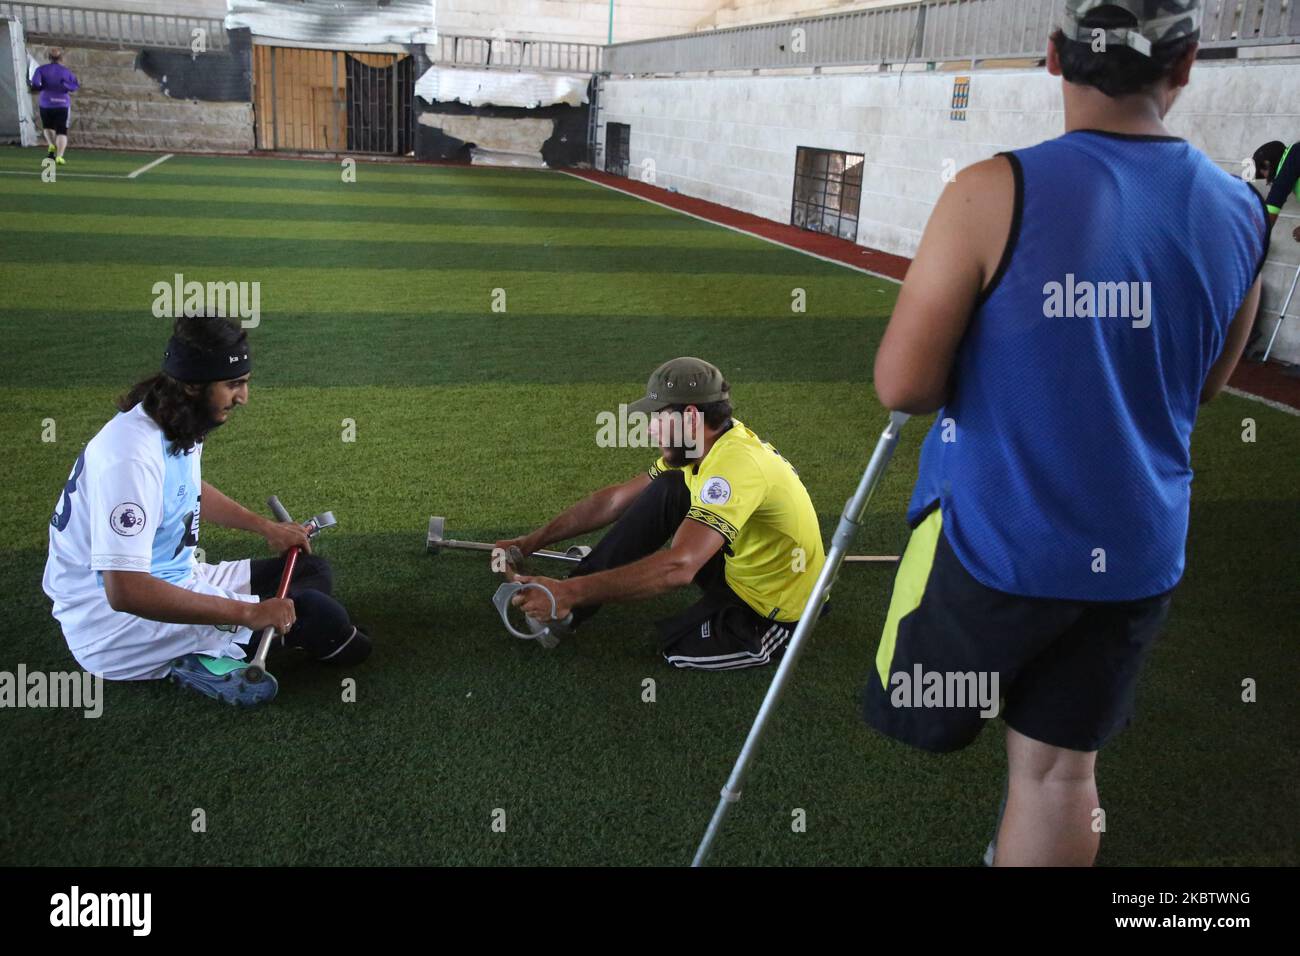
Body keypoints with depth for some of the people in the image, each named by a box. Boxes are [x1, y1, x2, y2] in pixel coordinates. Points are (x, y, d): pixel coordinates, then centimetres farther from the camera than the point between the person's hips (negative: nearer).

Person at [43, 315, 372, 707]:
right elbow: (125, 591, -35)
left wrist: (265, 526, 17)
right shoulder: (132, 454, -29)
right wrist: (248, 613, -31)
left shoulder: (182, 424, 1)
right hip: (115, 628, -10)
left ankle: (208, 655, 0)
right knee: (311, 610, -22)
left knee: (313, 569, 8)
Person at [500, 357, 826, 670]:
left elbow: (678, 567, -41)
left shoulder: (735, 464, -31)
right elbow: (617, 498, 2)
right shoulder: (696, 447, -4)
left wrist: (569, 592, -40)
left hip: (772, 613, -7)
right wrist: (534, 541, -2)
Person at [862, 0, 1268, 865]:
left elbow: (903, 385, -16)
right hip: (1138, 553, 6)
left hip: (991, 536, -5)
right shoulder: (1241, 215, 0)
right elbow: (1203, 385, 14)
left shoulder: (996, 193, -17)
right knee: (1058, 769, 19)